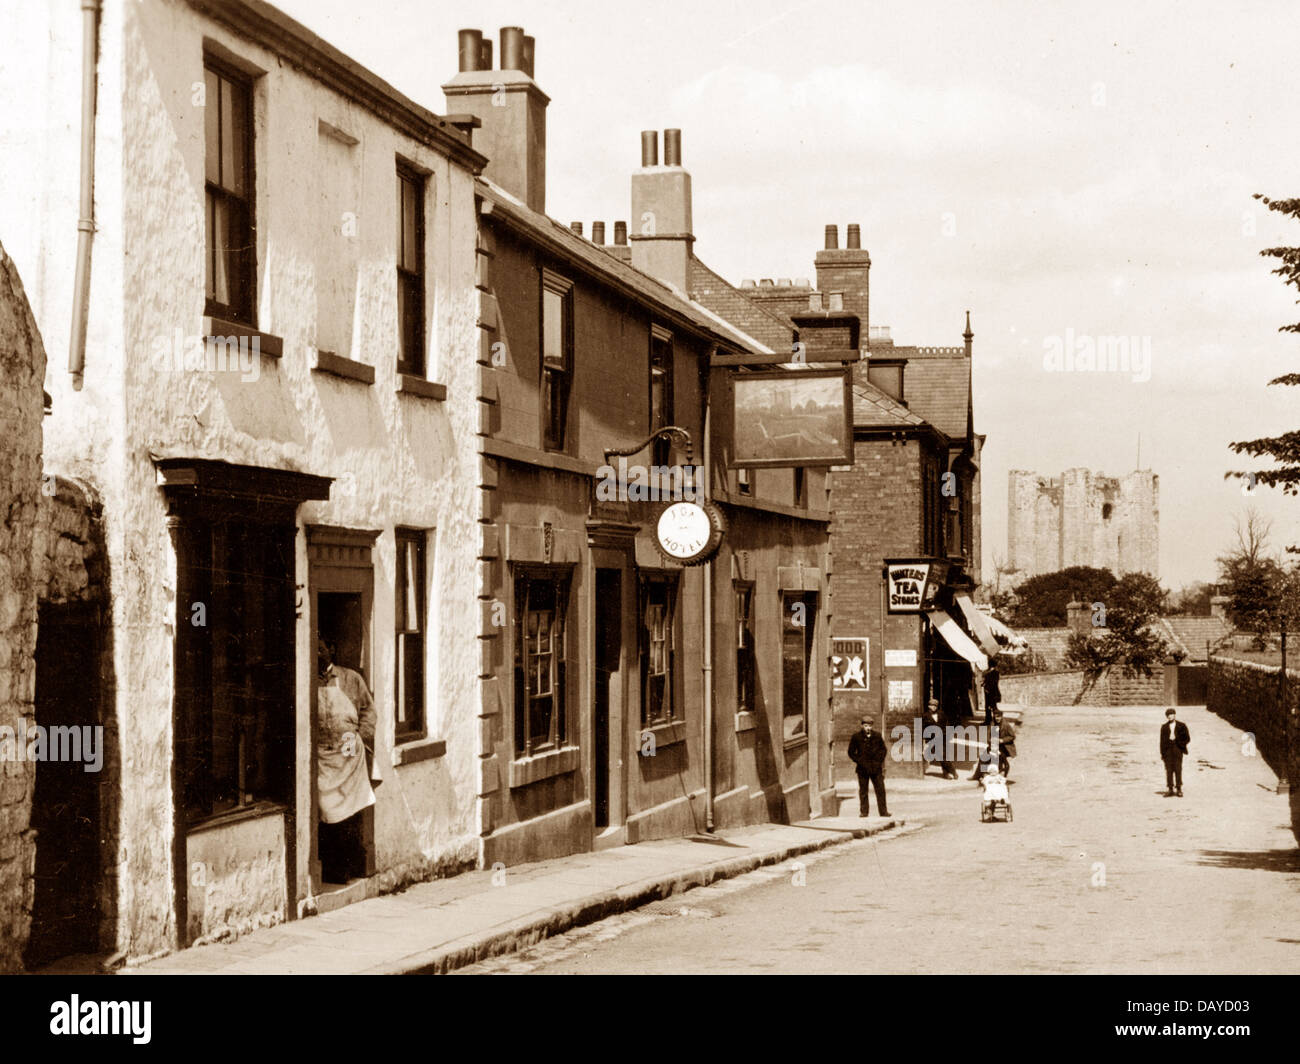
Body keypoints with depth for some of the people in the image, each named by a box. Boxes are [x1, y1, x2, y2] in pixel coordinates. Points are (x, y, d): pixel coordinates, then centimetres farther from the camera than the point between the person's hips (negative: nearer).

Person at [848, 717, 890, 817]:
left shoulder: (877, 736, 6)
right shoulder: (856, 737, 1)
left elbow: (883, 749, 16)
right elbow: (851, 752, 6)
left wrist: (879, 761, 3)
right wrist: (860, 762, -5)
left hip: (876, 768, 1)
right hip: (863, 769, -1)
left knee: (880, 790, -2)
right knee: (863, 791, 2)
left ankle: (883, 811, 4)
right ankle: (864, 811, 8)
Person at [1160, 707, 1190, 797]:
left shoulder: (1181, 726, 6)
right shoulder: (1164, 727, 12)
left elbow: (1187, 738, 5)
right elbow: (1162, 740, 11)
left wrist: (1177, 741, -7)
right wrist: (1161, 753, 6)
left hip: (1178, 749, -2)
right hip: (1167, 750, 2)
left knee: (1178, 769, -5)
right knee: (1169, 770, -1)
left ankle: (1179, 789, -1)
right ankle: (1170, 789, 1)